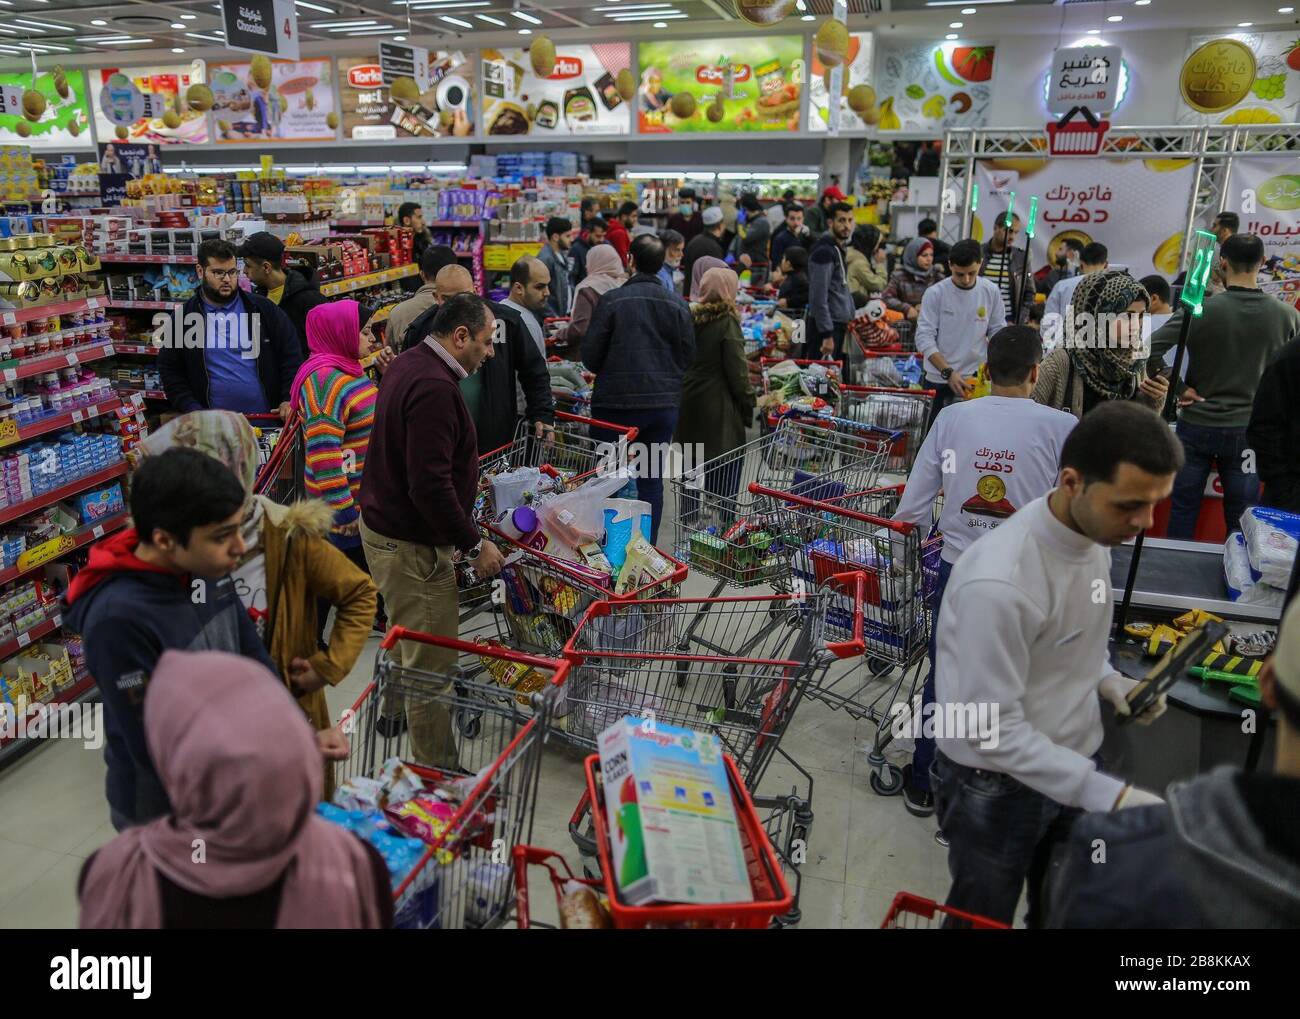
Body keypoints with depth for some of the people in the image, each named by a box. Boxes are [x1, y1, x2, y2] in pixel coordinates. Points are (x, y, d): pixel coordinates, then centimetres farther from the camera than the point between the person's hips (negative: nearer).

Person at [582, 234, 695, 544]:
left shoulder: (612, 300, -10)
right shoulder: (677, 305, -1)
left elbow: (590, 354, -7)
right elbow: (688, 355, 4)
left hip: (615, 402, -3)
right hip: (664, 404, 3)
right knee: (652, 480, 10)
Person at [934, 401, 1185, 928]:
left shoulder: (1092, 532, -7)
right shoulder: (998, 582, -34)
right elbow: (994, 731, -29)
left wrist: (1106, 679, -5)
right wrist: (1110, 795, -29)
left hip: (1074, 760, 7)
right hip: (998, 783, -7)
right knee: (984, 916, 17)